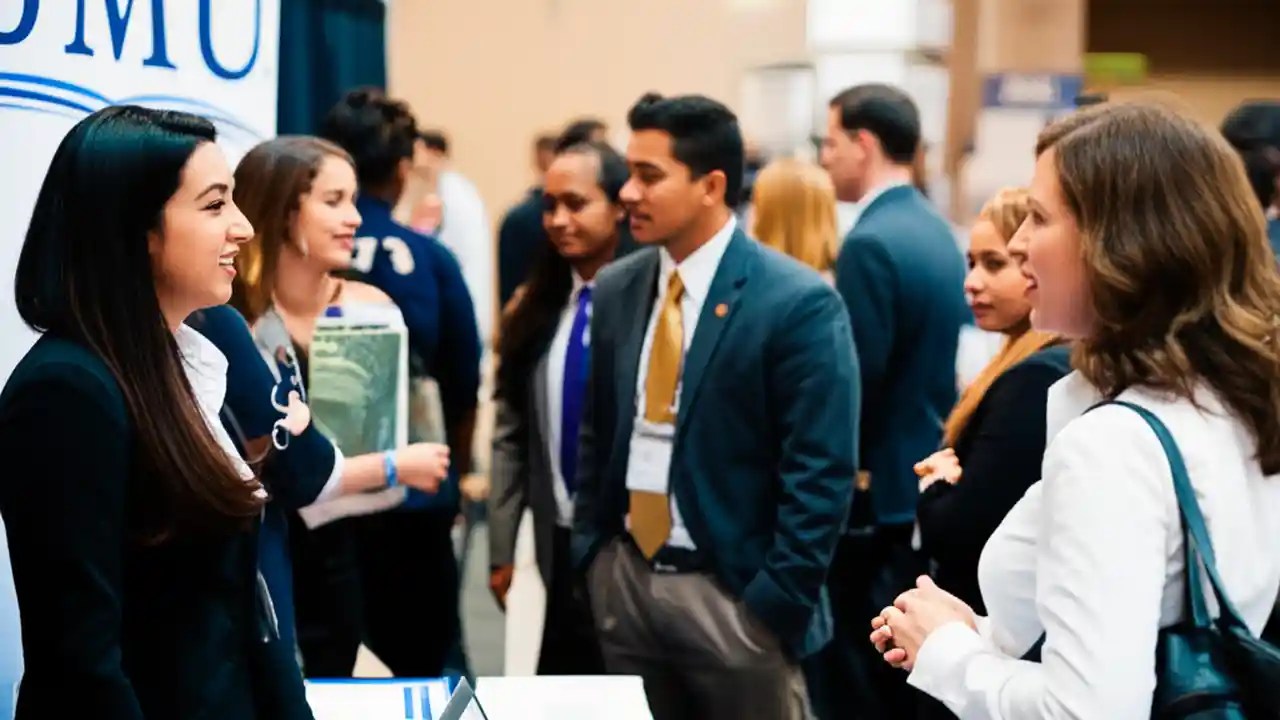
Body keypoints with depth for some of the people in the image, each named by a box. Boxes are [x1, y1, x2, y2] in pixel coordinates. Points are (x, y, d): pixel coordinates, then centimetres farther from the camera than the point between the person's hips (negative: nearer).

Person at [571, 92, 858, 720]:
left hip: (733, 591, -5)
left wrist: (776, 603, -15)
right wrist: (590, 551, 9)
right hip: (624, 579, 6)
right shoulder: (615, 289, 5)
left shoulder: (798, 302, -14)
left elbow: (820, 475, -14)